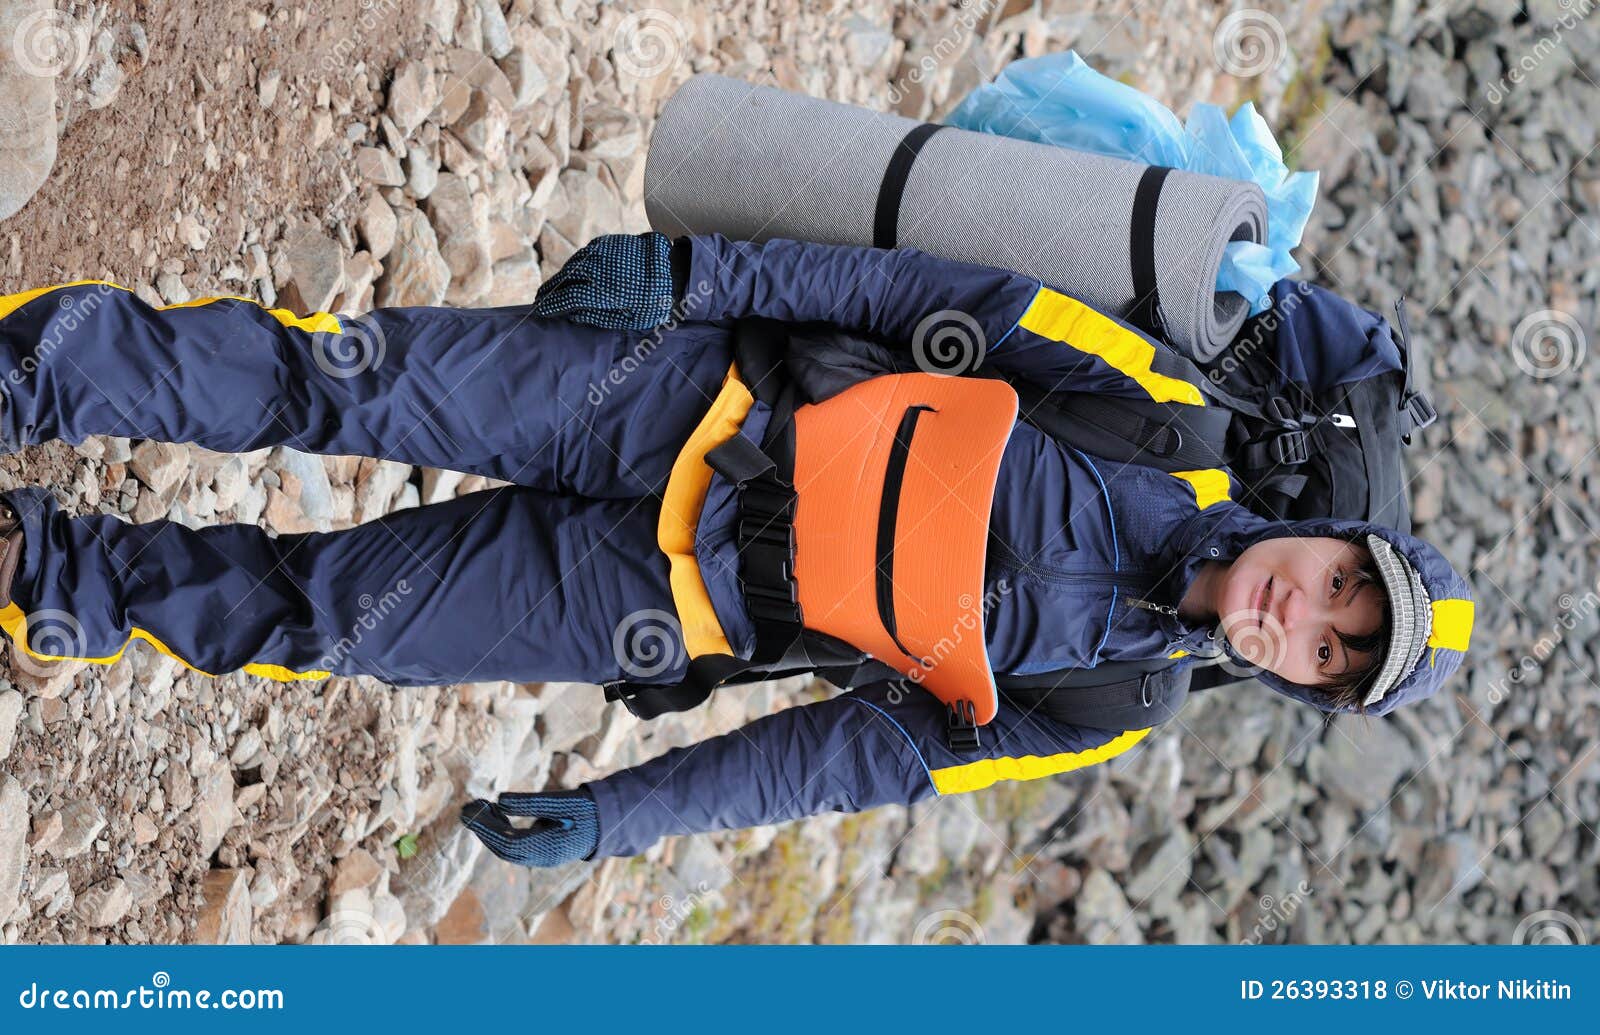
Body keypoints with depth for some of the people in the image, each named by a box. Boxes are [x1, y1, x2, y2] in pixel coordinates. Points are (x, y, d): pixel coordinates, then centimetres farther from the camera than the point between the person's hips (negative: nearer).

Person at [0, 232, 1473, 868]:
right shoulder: (1184, 430, -2)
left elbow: (865, 751, -4)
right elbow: (967, 305, -3)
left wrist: (617, 815, -7)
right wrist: (706, 273, -9)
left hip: (674, 607, -1)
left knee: (316, 613, -9)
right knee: (342, 382, -15)